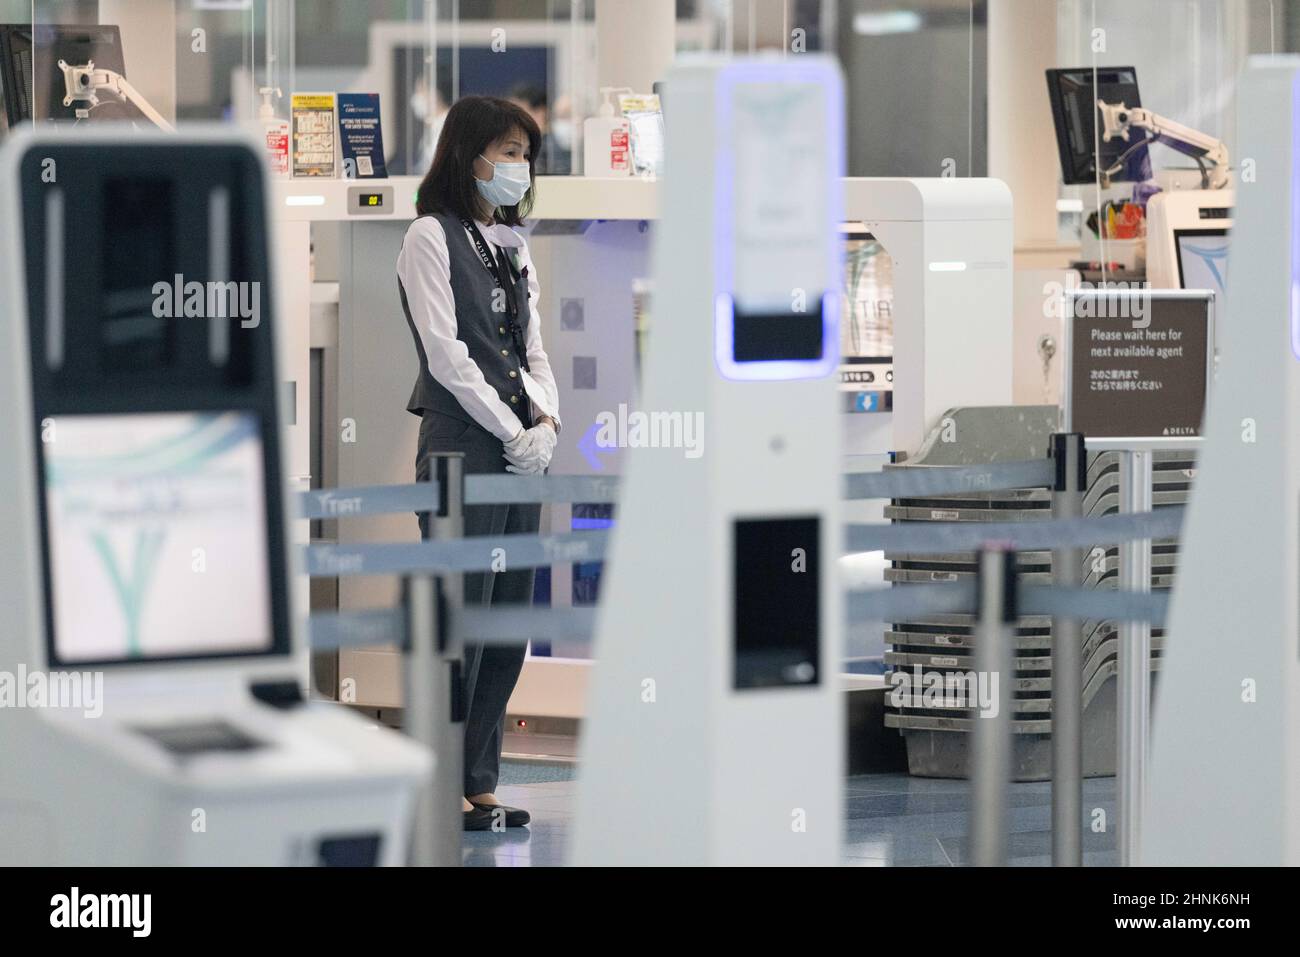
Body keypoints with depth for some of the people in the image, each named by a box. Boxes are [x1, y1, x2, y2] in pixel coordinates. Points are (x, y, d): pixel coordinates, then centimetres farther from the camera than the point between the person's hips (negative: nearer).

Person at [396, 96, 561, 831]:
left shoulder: (512, 248, 18)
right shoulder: (433, 238, -5)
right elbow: (445, 353, -11)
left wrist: (547, 419, -1)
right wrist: (512, 431, -12)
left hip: (523, 450, 8)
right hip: (462, 446, -8)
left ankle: (480, 780, 11)